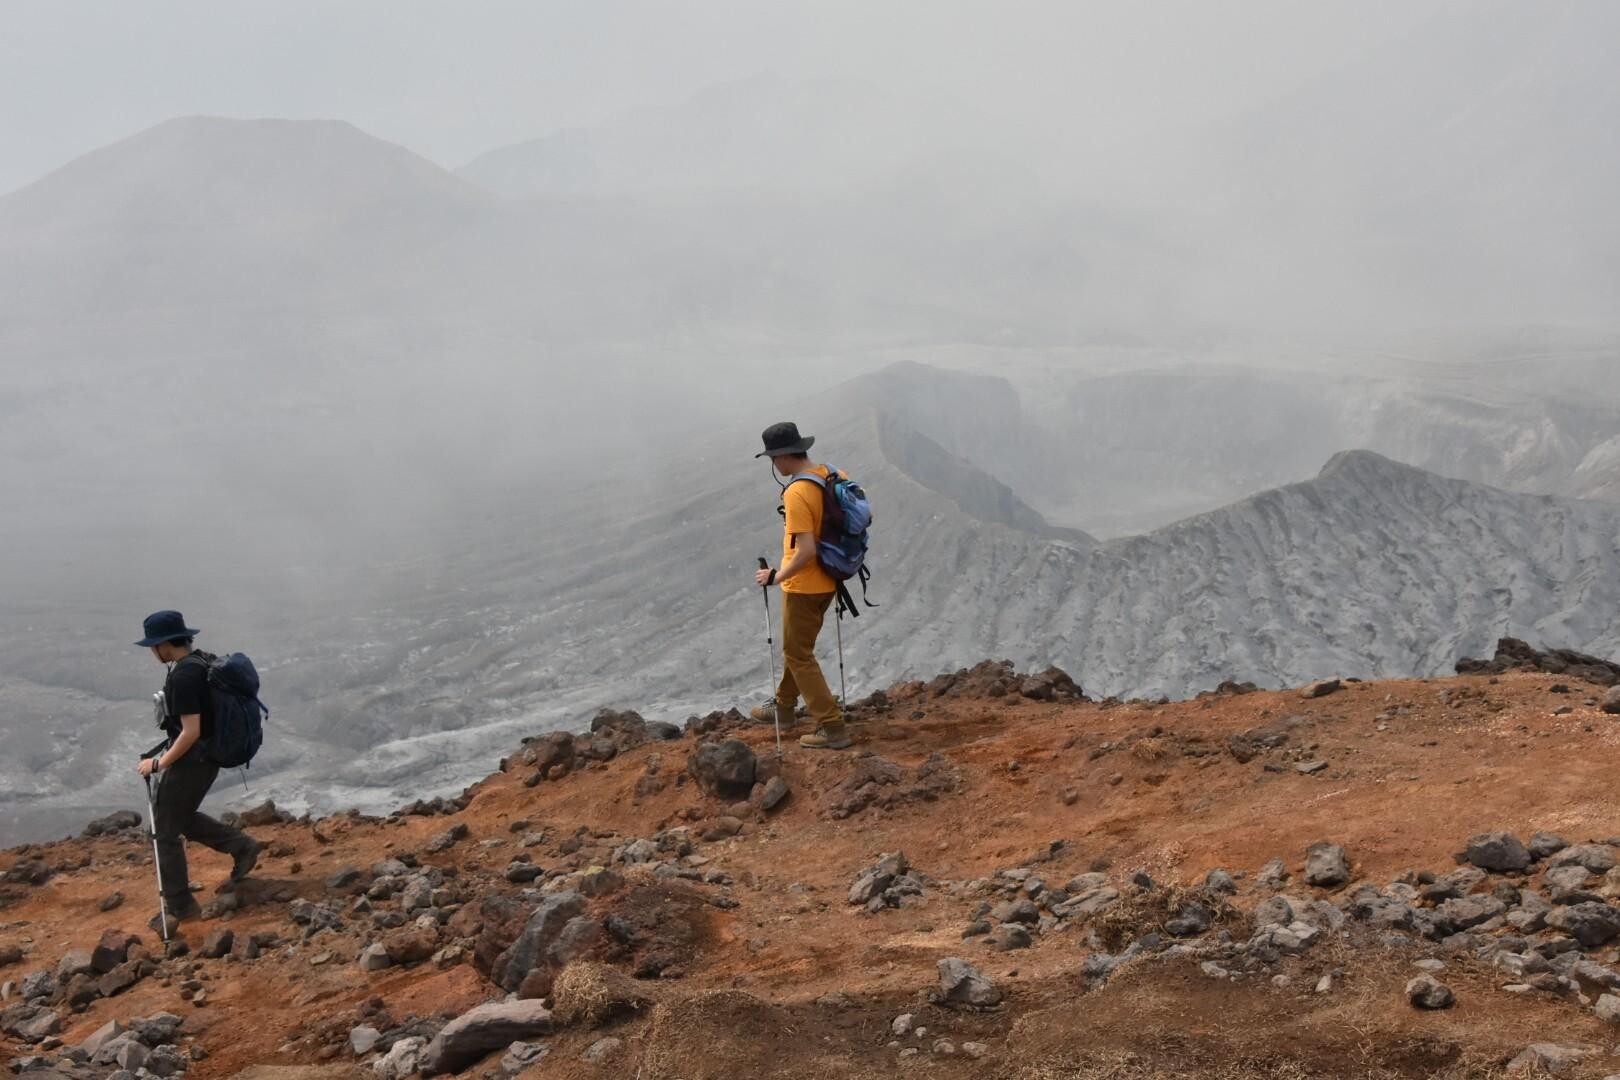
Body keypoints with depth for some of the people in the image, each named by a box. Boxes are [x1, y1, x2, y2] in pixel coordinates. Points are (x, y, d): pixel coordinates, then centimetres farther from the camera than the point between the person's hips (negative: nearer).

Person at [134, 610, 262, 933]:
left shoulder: (182, 677, -24)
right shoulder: (202, 662, 6)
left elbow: (190, 732, -26)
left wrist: (159, 764, -16)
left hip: (190, 760, -10)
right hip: (206, 757, 10)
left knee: (166, 832, 4)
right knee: (182, 819, 25)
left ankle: (179, 906, 12)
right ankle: (241, 847, 20)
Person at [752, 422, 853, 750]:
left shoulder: (796, 494, -26)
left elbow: (806, 551, -30)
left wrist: (776, 576, -17)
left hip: (804, 585, -9)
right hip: (828, 581, 9)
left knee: (800, 656, 3)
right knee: (797, 646, 26)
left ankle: (832, 728, 2)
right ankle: (784, 706, 43)